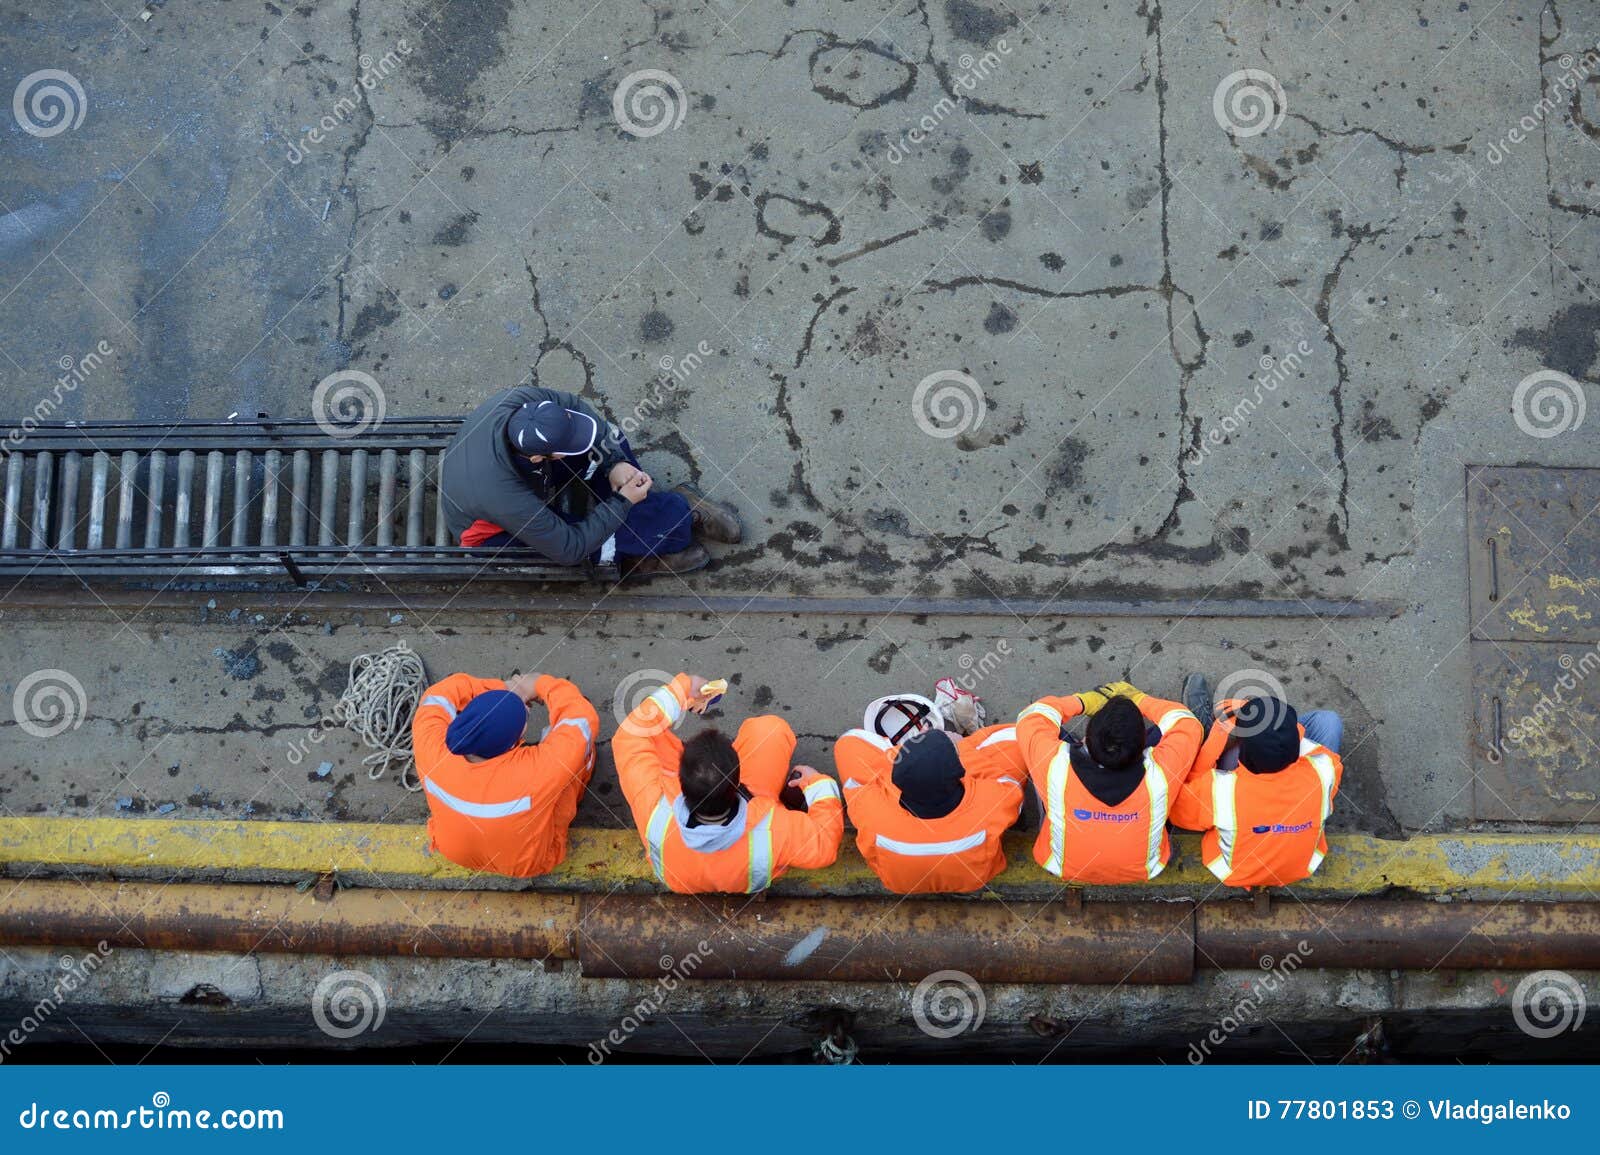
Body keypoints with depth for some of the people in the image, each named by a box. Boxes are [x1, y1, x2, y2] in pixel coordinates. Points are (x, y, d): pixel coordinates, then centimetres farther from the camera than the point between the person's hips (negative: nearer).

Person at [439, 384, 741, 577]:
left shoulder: (524, 401, -33)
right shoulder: (508, 501, -44)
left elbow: (575, 405, -12)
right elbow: (569, 549, -30)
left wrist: (615, 462, -22)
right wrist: (623, 502, -25)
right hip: (498, 534, -6)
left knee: (601, 430, -11)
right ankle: (683, 514, 4)